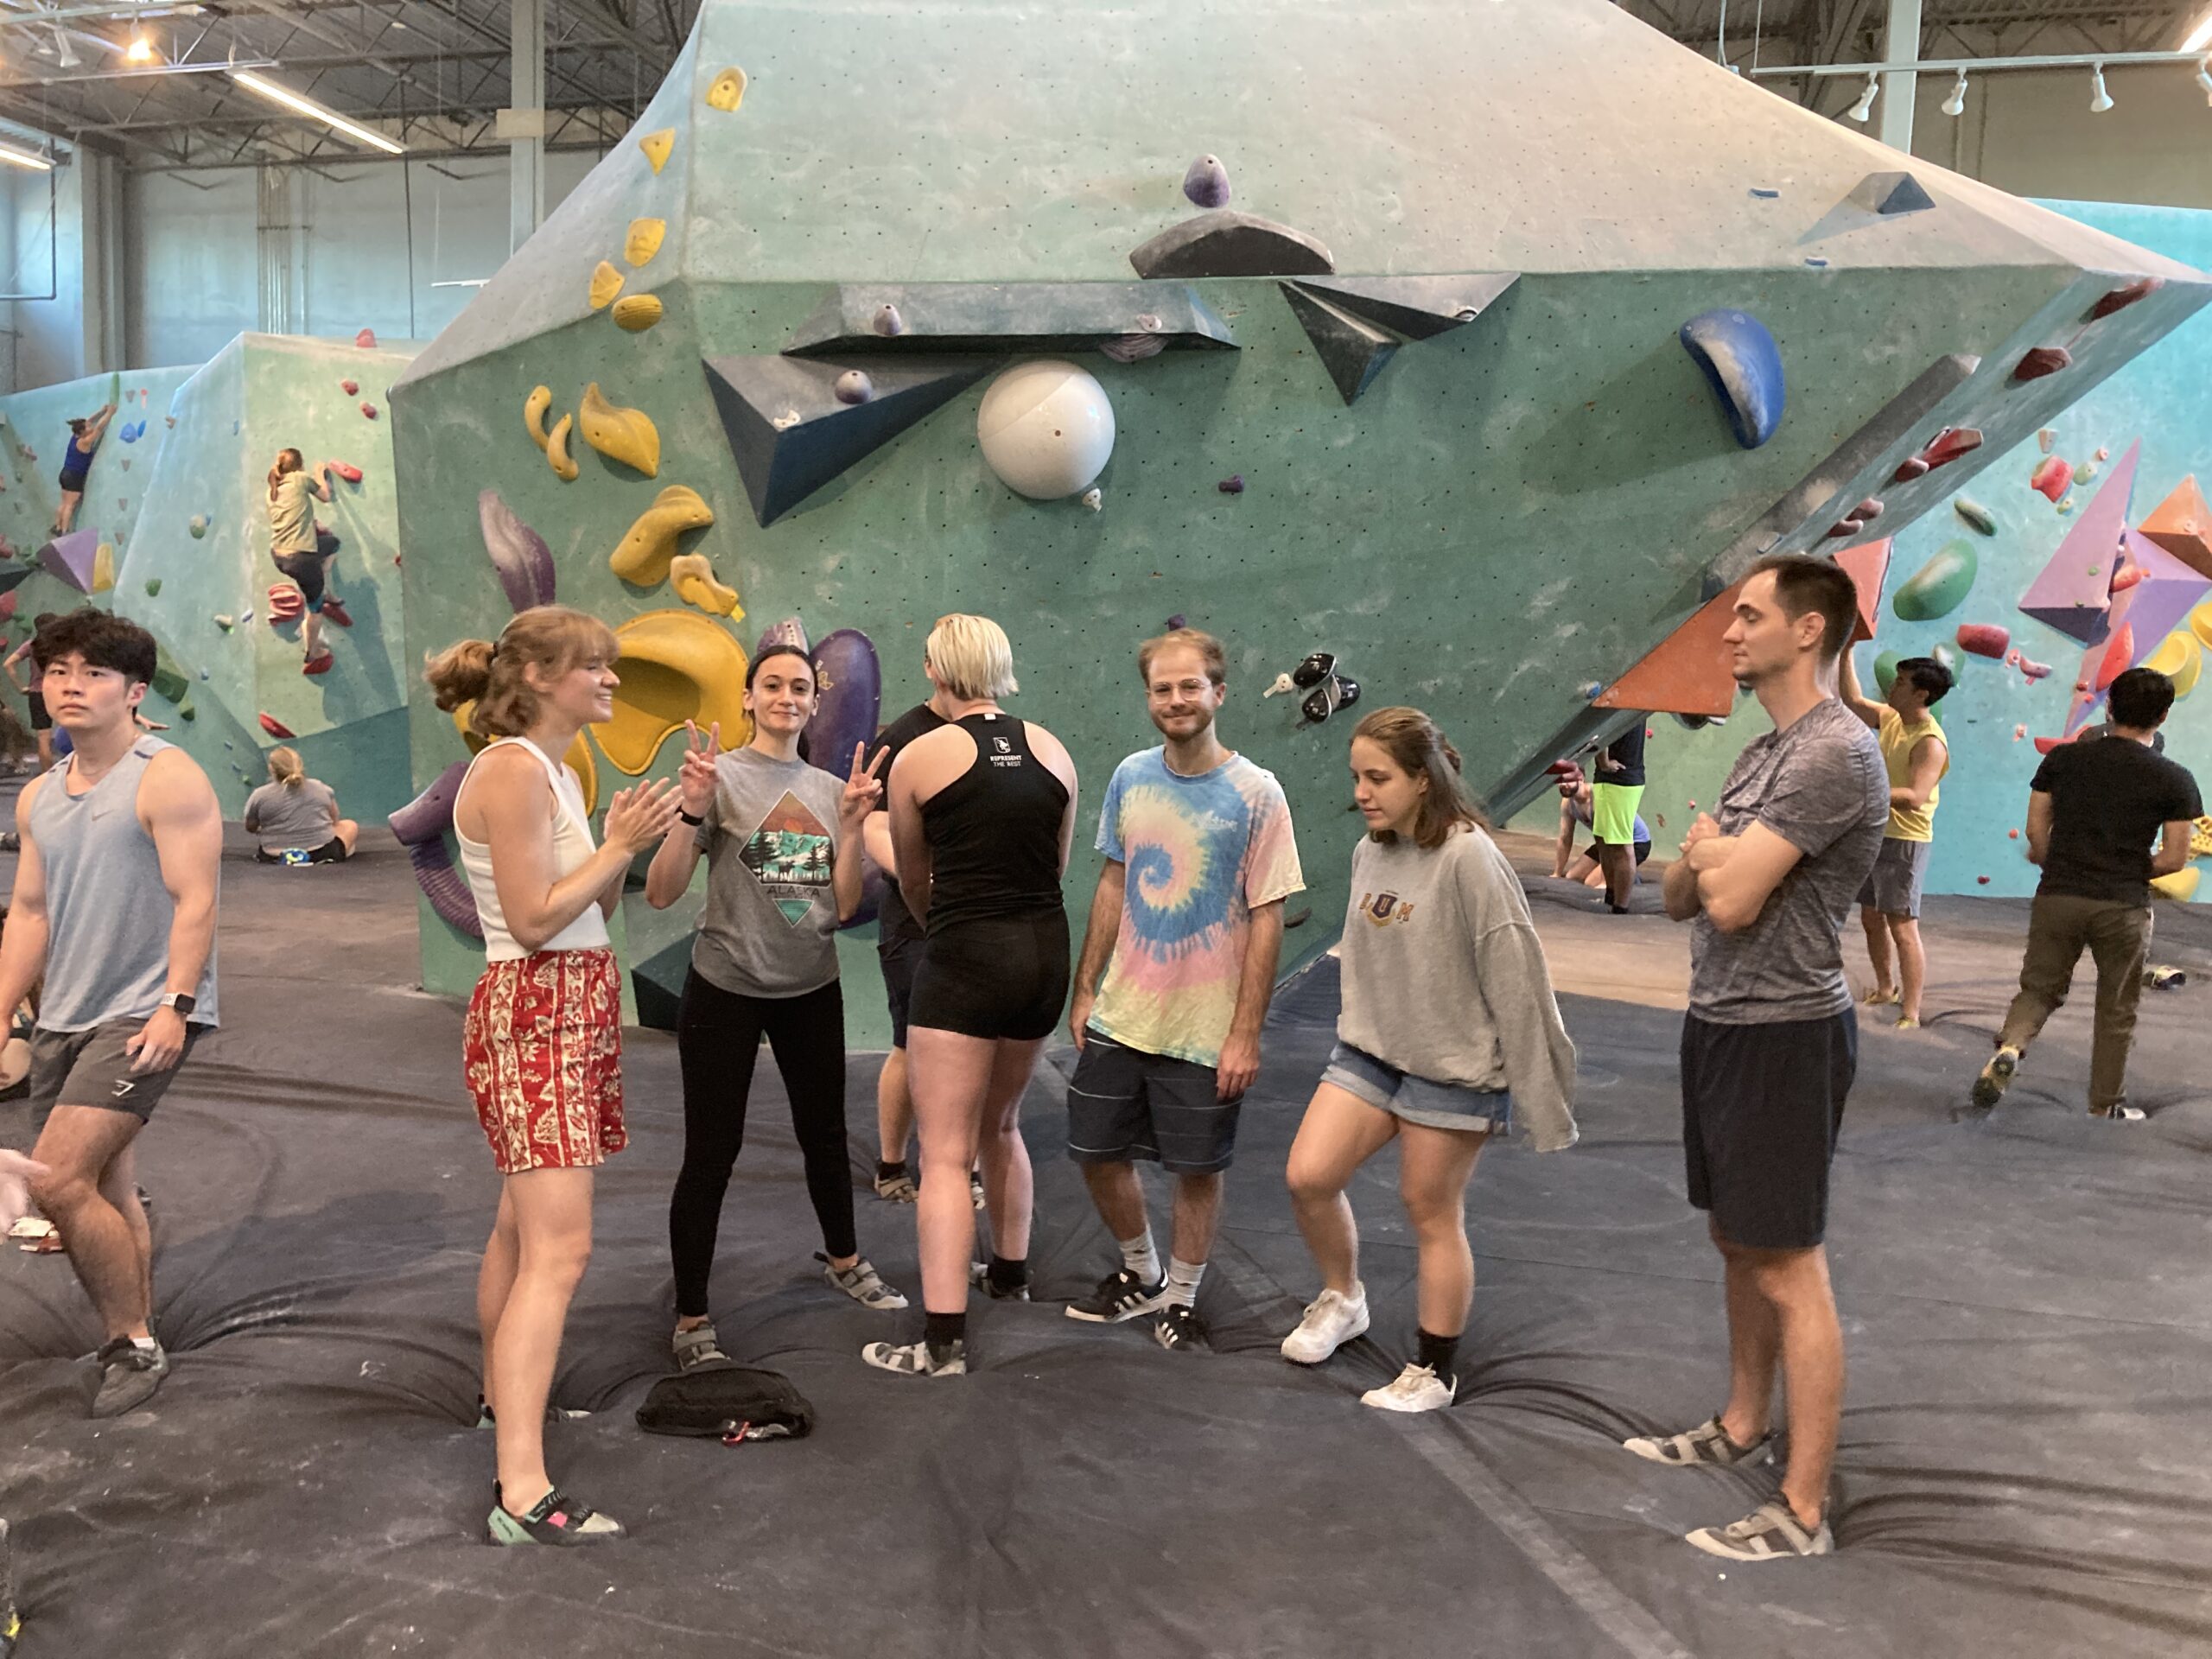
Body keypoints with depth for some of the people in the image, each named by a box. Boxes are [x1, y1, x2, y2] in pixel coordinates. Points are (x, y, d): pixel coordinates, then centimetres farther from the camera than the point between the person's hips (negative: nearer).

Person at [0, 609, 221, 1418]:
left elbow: (194, 901, -14)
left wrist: (175, 1007, -21)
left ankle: (133, 1347, 0)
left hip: (143, 1015, -7)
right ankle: (133, 1346, 23)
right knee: (105, 1190, 11)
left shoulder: (167, 778, -9)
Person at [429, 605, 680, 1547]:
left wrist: (625, 841, 4)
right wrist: (622, 845, -15)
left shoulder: (554, 772, 15)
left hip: (574, 1010, 10)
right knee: (559, 1248, -15)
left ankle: (504, 1396, 40)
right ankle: (522, 1494, -15)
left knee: (525, 1223, 22)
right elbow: (534, 920, -19)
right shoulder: (511, 769, -15)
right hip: (533, 1015, -10)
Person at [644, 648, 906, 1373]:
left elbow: (843, 907, 1)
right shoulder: (719, 776, -9)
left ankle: (843, 1259, 42)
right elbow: (660, 893, -14)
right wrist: (692, 811, -27)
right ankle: (690, 1320, 15)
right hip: (726, 991, -4)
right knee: (711, 1156, 1)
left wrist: (851, 824, -10)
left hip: (811, 991, 4)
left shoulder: (831, 790, 4)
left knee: (825, 1134, 18)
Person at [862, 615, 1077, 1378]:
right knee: (1002, 1125, 25)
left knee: (945, 1154, -1)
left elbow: (914, 883, 9)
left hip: (965, 958, -5)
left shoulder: (919, 757, -4)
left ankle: (942, 1340, -2)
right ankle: (1010, 1271, 40)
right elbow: (1056, 867, 12)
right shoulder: (1051, 750, 7)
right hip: (1045, 952, 6)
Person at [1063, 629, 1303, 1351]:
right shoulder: (1130, 777, 1)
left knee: (1196, 1169, 9)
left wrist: (1245, 1033, -13)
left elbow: (1266, 918, -12)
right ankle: (1141, 1272, 39)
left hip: (1205, 1031, -4)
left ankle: (1181, 1298, 32)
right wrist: (1085, 988, 8)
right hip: (1120, 1014, 5)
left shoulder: (1255, 794, -13)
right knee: (1097, 1152, 13)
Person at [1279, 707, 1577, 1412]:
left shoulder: (1467, 858, -20)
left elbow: (1515, 978, -18)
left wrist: (1536, 1091, -14)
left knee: (1431, 1211, 7)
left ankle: (1434, 1371, 27)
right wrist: (1357, 1031, 16)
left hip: (1453, 1066, -6)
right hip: (1369, 1049, 6)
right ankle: (1341, 1299, 27)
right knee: (1308, 1175, -2)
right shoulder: (1369, 852, 2)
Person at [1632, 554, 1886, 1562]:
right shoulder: (1762, 753, 14)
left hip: (1782, 1034, -10)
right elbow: (1677, 896, 13)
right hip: (1720, 1023, 10)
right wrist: (1704, 858, -9)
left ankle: (1804, 1511, 6)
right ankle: (1742, 1427, 34)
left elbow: (1730, 900, -23)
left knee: (1789, 1270, -3)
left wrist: (1710, 851, -2)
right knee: (1738, 1243, 19)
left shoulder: (1835, 754, -17)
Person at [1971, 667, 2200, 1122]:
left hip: (2057, 897, 1)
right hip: (2124, 907, -1)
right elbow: (2173, 858, -6)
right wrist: (2132, 874, 12)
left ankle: (2009, 1047, -13)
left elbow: (2036, 829, 0)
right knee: (2116, 1010, 13)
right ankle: (2106, 1105, 23)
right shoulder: (2175, 779, -6)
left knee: (2040, 987, 15)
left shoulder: (2063, 758, -1)